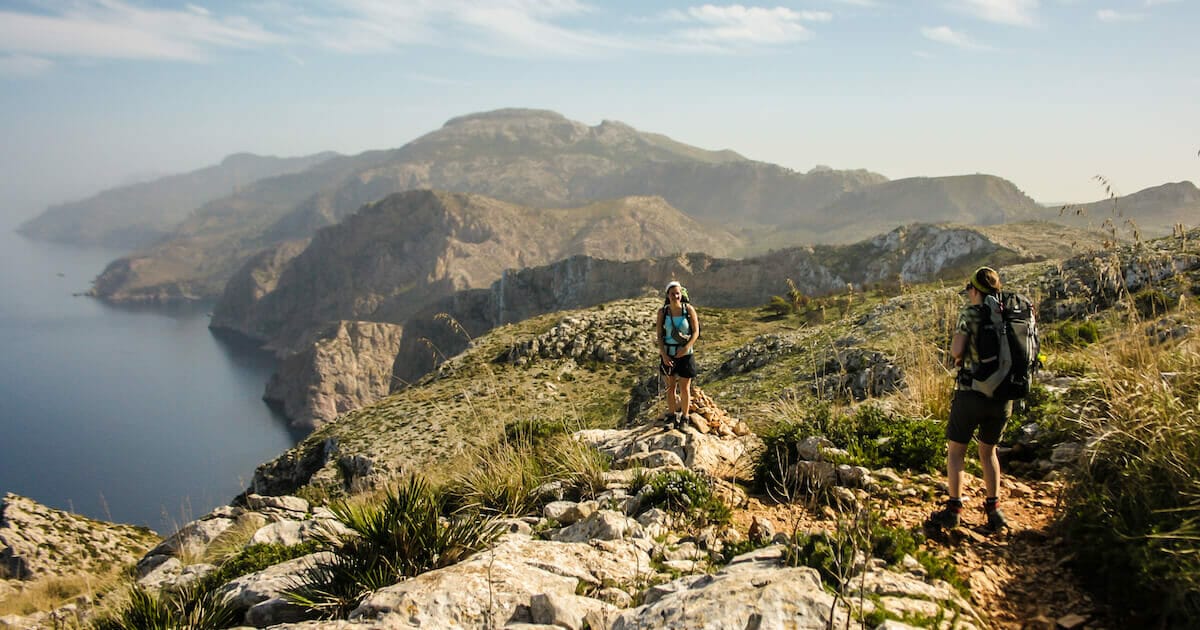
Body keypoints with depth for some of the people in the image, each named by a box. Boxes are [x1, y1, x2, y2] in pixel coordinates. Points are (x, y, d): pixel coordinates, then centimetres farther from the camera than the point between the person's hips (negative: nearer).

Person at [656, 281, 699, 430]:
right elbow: (659, 335, -4)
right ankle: (671, 415, 26)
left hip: (685, 354, -1)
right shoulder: (662, 312, -6)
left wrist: (686, 348, -20)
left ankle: (684, 417, 19)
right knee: (670, 386, 12)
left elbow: (696, 332, -8)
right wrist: (663, 354, -13)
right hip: (668, 354, 2)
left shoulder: (689, 309, -9)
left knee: (684, 387, 5)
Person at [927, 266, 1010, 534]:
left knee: (955, 451, 9)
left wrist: (960, 356, 6)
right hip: (1004, 396, 5)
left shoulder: (970, 313, -9)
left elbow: (956, 350, -16)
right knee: (988, 451, 22)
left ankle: (953, 510, 10)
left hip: (972, 392, -5)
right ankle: (993, 509, 19)